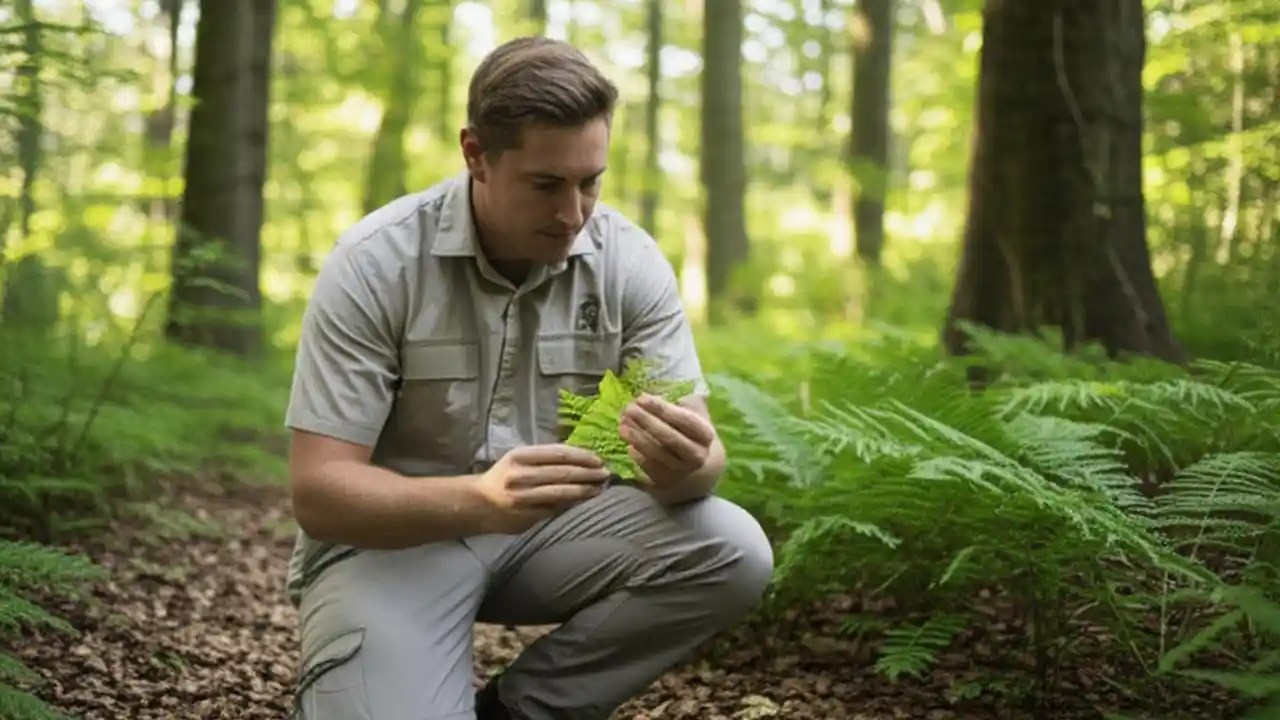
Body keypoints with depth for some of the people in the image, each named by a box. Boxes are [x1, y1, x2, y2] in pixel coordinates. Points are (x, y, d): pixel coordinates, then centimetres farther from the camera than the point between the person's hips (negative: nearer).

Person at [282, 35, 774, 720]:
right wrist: (478, 501, -41)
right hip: (388, 539, -4)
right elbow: (318, 489, -21)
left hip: (551, 526, 4)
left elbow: (701, 455, -9)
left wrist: (683, 466, -36)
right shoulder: (375, 263, -18)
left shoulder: (631, 261, -8)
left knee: (732, 552, -19)